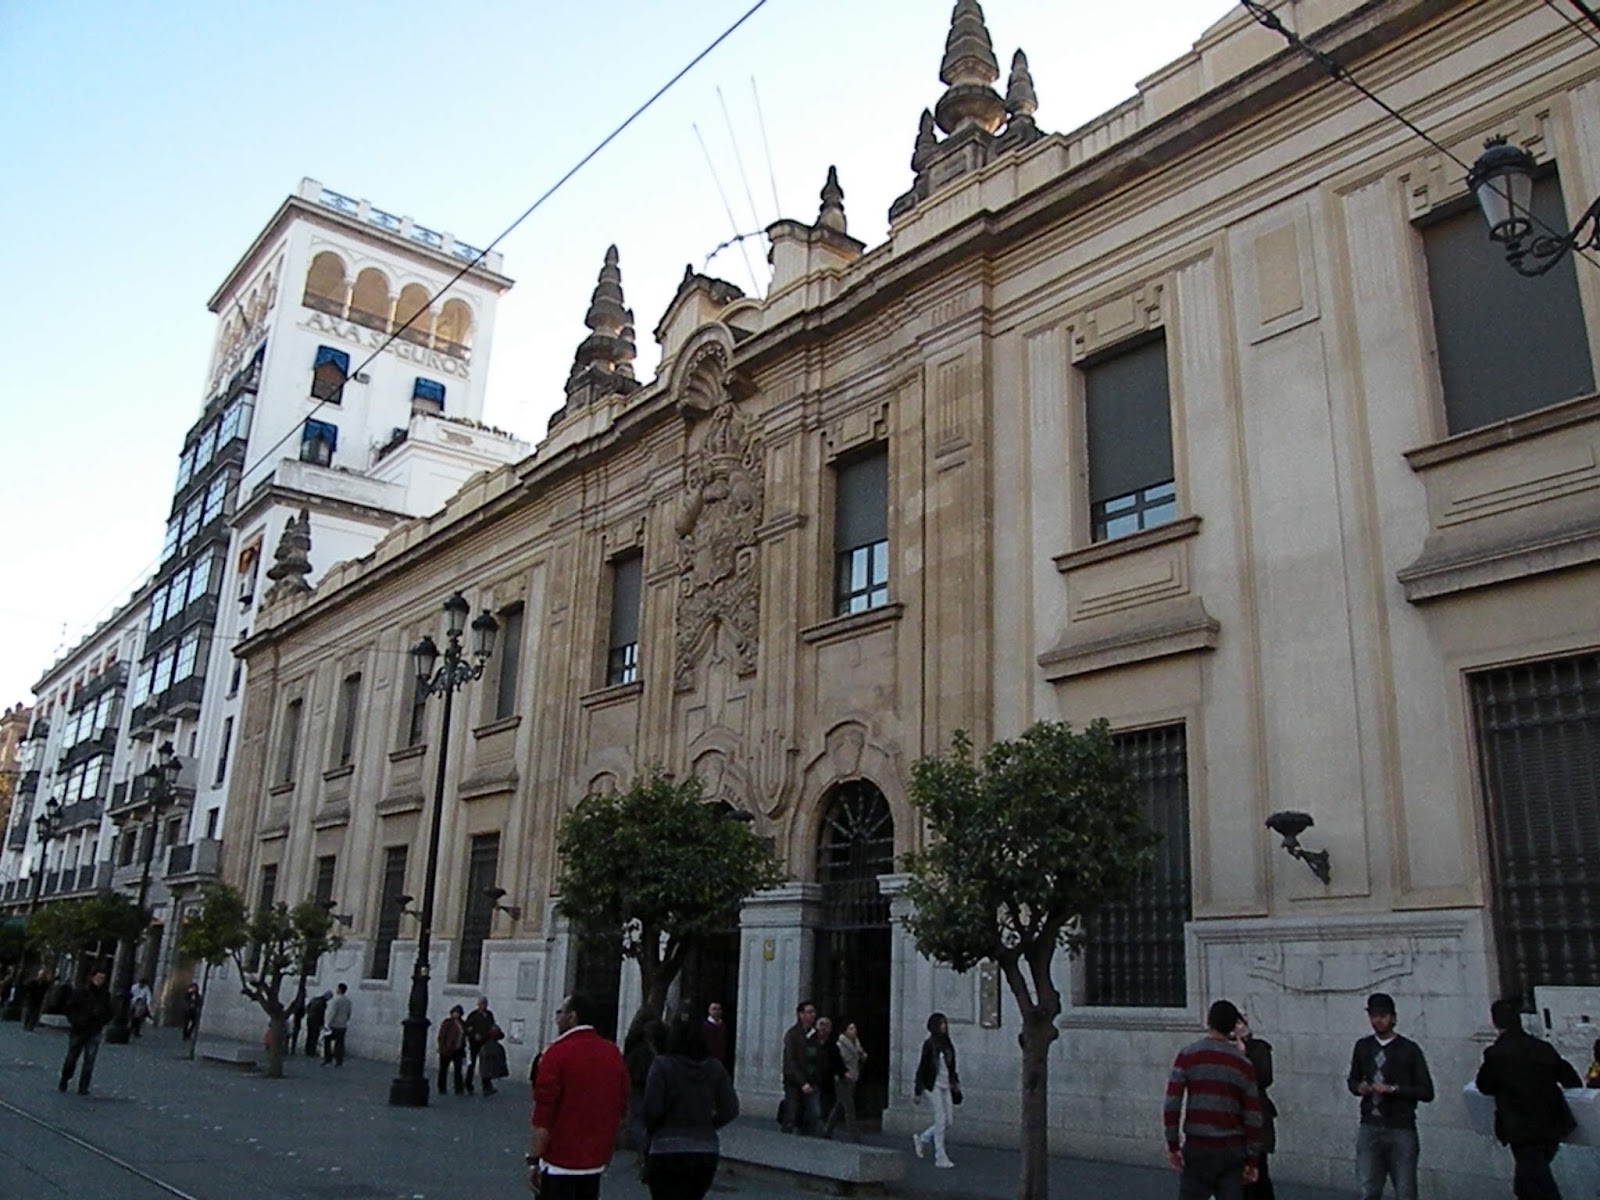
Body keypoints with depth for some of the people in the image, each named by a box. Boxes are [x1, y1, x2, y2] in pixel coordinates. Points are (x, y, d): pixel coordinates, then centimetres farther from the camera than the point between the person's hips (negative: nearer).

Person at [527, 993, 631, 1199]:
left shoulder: (557, 1052, -13)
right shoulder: (613, 1052, 5)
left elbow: (543, 1114, -15)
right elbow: (621, 1108, 10)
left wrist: (533, 1160, -10)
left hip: (559, 1162, -6)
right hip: (596, 1161, 6)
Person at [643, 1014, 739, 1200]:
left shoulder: (663, 1065, -11)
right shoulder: (715, 1068, 1)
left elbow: (652, 1108, -14)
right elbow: (730, 1109, 0)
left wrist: (650, 1133, 5)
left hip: (668, 1152, -4)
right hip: (707, 1151, 4)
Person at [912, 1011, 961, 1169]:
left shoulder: (948, 1045, 10)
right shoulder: (929, 1044, -9)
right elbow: (922, 1067, -9)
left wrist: (955, 1082, 12)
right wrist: (918, 1092, -9)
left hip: (946, 1086, 7)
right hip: (933, 1085, -7)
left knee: (949, 1120, 6)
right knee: (941, 1120, -7)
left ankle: (921, 1139, 24)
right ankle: (940, 1157, 2)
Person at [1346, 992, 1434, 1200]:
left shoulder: (1409, 1050, -2)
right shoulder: (1363, 1047, 10)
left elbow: (1426, 1092, -3)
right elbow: (1352, 1080, 21)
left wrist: (1393, 1089, -15)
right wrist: (1359, 1087, -2)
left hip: (1401, 1129, -3)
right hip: (1370, 1127, 3)